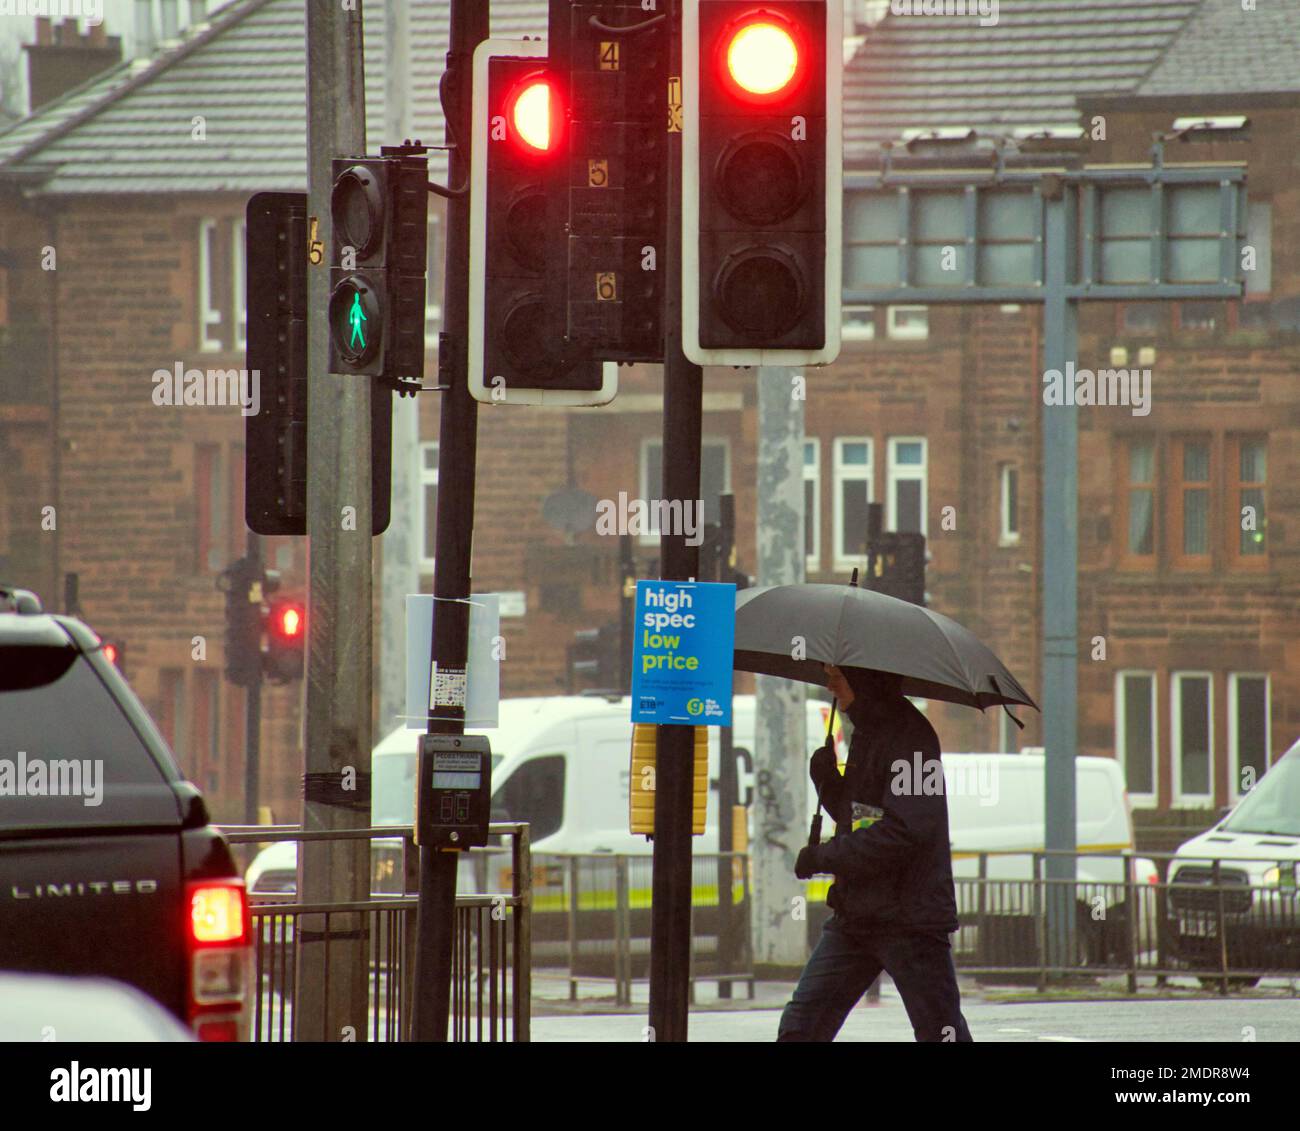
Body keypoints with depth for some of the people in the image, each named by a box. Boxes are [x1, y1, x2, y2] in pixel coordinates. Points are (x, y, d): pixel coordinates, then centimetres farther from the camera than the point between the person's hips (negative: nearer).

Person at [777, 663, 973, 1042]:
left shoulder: (910, 736, -14)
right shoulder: (865, 733, 15)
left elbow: (906, 830, -23)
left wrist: (823, 856, -16)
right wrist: (827, 778, 2)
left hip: (909, 916, -9)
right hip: (854, 917, 9)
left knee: (941, 1033, -4)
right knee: (799, 1027, 3)